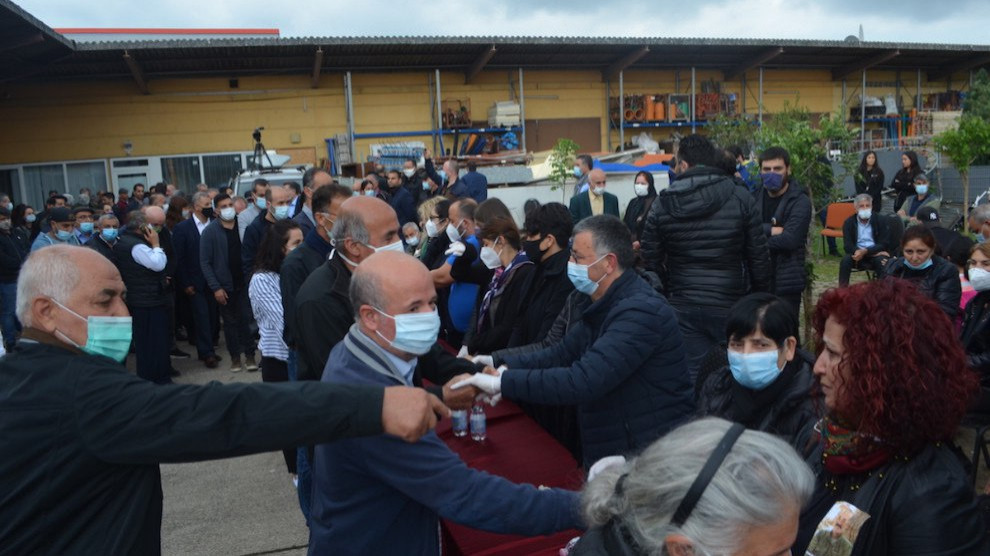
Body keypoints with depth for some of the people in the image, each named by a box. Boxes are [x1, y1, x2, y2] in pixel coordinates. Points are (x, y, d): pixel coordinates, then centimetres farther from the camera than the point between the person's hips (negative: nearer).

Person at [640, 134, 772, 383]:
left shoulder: (662, 204, -2)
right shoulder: (741, 198, -3)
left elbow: (651, 260, 1)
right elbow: (759, 256, -2)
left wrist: (667, 294, 14)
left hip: (683, 307, 1)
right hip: (731, 305, 0)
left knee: (694, 375, 6)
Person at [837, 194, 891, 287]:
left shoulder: (880, 220, 0)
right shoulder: (849, 222, 3)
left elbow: (884, 244, -7)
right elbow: (847, 245, -5)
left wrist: (865, 251, -24)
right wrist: (858, 252, -25)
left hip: (876, 254, -1)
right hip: (858, 254, 1)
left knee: (882, 260, -33)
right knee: (846, 260, -29)